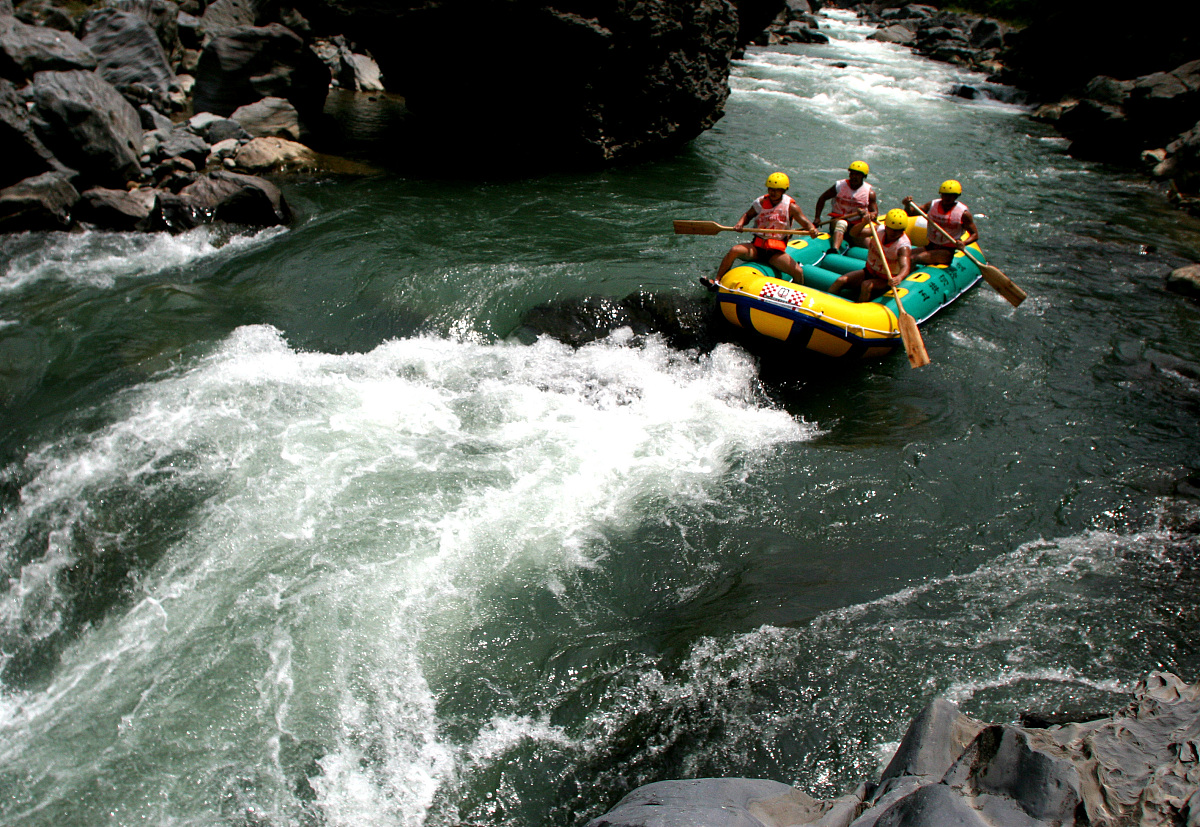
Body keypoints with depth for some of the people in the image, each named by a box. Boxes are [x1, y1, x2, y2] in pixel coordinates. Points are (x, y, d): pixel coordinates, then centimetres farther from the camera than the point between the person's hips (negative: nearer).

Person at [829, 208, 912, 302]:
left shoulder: (903, 246, -24)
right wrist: (864, 223, -31)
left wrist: (899, 278, -63)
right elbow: (853, 233, -10)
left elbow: (905, 267, -40)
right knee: (841, 281, -12)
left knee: (867, 285, -35)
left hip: (885, 280, -5)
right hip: (869, 272, 5)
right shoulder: (879, 230, -8)